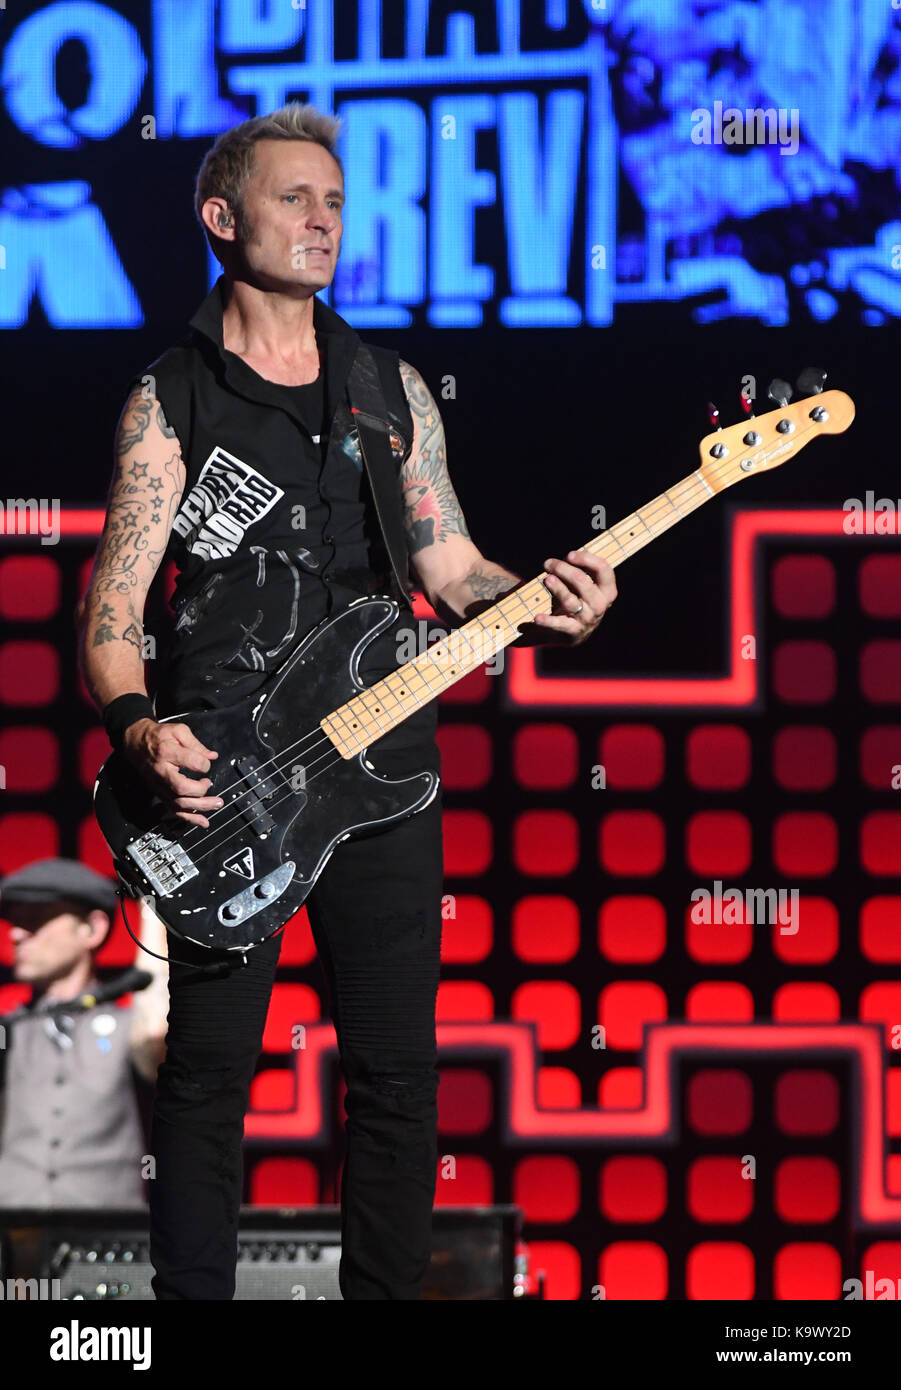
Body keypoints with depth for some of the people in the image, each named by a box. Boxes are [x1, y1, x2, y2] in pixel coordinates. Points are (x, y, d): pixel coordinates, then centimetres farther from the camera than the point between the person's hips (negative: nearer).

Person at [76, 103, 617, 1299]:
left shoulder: (392, 389, 13)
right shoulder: (170, 401, 2)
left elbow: (450, 568, 13)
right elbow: (114, 602, -3)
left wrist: (541, 602, -7)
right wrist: (140, 728, -21)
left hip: (381, 764, 3)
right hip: (218, 773, -3)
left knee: (397, 1074, 5)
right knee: (208, 1074, -3)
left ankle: (384, 1293, 15)